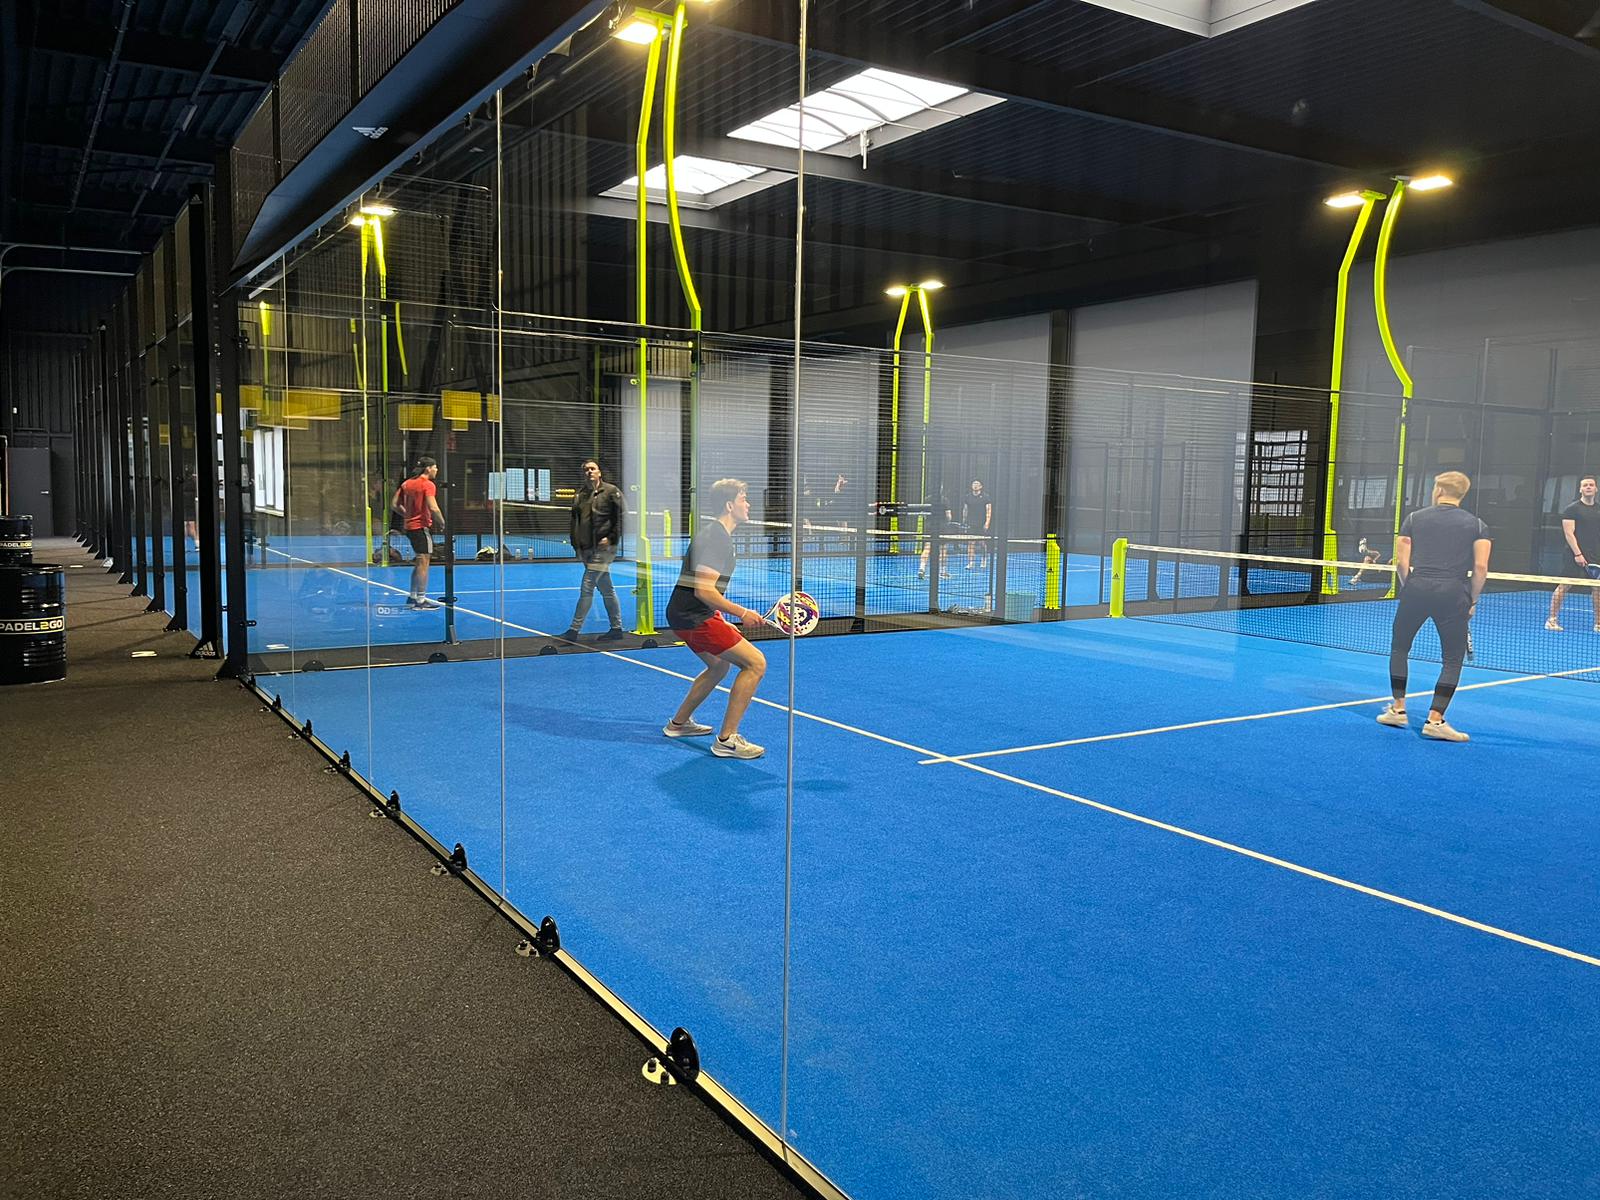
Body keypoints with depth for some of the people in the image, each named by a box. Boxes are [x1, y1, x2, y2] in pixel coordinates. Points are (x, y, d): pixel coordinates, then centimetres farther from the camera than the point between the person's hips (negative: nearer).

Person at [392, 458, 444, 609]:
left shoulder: (406, 484, 11)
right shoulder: (428, 485, -12)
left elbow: (394, 505, 11)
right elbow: (433, 508, -22)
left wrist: (408, 515, 15)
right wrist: (442, 523, -11)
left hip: (410, 526, 8)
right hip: (422, 527, -8)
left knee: (419, 563, 18)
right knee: (423, 562, -4)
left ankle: (413, 597, 25)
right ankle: (421, 600, -3)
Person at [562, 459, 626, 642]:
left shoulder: (611, 491, -4)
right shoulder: (580, 495, 14)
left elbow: (622, 516, -7)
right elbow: (574, 521, 20)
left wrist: (611, 538, -13)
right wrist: (575, 543, 10)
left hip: (603, 548, -7)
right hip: (586, 549, 7)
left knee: (586, 588, -9)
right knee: (606, 590, 12)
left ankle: (574, 629, -6)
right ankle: (616, 628, 19)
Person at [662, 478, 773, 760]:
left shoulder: (717, 534, 15)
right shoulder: (714, 538, -19)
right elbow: (704, 591, -27)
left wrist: (723, 618, 25)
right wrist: (742, 613, -22)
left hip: (686, 615, 11)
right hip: (694, 618, -11)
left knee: (719, 665, 31)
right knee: (755, 663, -11)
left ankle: (679, 722, 38)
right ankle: (727, 739, -9)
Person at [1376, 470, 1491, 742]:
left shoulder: (1414, 519, 12)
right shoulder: (1477, 525, 11)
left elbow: (1401, 563, 4)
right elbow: (1480, 567, -2)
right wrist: (1472, 600, 8)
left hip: (1417, 588, 1)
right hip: (1453, 593, 0)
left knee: (1399, 647, 20)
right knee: (1453, 658, 9)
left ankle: (1398, 709, 21)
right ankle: (1435, 720, 1)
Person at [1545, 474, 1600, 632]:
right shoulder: (1571, 509, -3)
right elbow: (1569, 533, -10)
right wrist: (1578, 554, -17)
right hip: (1574, 555, -5)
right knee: (1563, 586, -5)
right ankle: (1552, 620, 1)